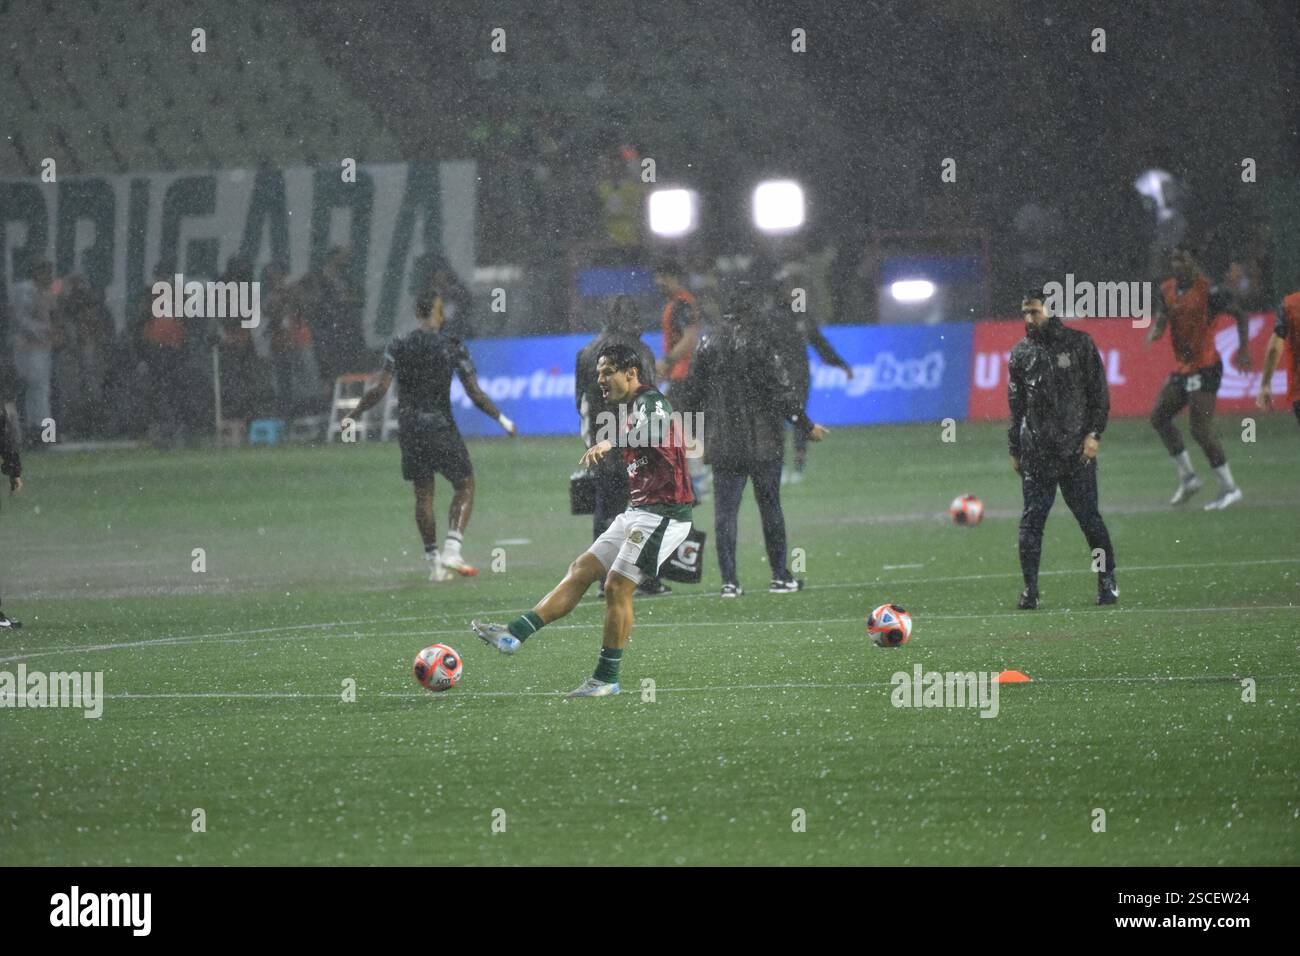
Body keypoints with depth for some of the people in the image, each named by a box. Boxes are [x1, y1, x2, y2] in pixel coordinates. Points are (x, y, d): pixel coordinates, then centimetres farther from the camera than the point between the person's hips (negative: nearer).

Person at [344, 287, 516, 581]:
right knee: (465, 485, 10)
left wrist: (354, 416, 6)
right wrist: (502, 419, 5)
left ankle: (434, 560, 12)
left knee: (423, 493, 13)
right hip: (440, 425, -3)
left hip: (408, 430, 3)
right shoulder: (453, 347, -6)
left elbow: (380, 389, -6)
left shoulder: (397, 347, 1)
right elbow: (475, 394, -7)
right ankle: (452, 549, -7)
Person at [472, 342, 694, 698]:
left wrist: (611, 442, -57)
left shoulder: (651, 401, -14)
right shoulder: (630, 410, 18)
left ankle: (607, 678, -3)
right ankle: (515, 635, -1)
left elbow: (656, 428, -39)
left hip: (663, 514, -10)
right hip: (639, 511, 10)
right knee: (581, 570, 4)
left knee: (617, 586, -11)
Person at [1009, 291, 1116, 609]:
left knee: (1089, 517, 1)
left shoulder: (1080, 344, 2)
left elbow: (1099, 392, 2)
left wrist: (1094, 434, -8)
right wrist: (1015, 449, 13)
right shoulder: (1021, 353, 11)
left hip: (1076, 451, -2)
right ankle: (1030, 589, -3)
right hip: (1036, 450, 3)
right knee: (1031, 520, -5)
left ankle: (1107, 581, 14)